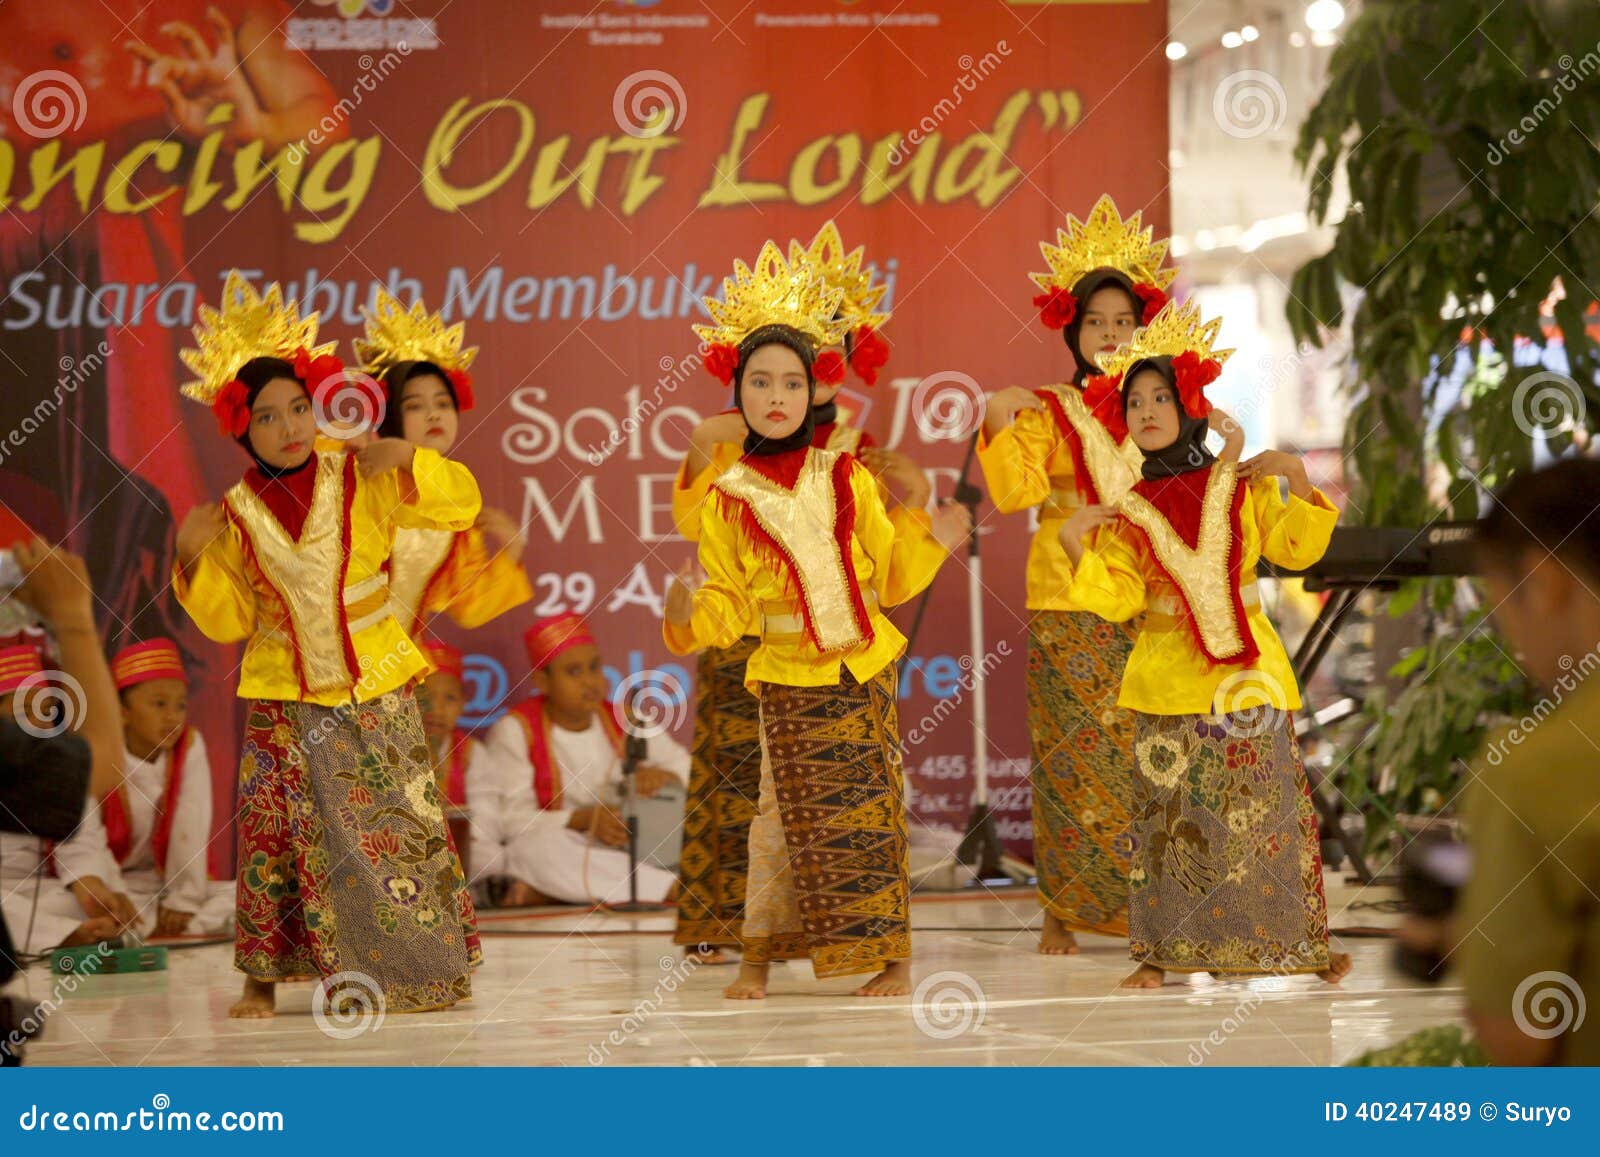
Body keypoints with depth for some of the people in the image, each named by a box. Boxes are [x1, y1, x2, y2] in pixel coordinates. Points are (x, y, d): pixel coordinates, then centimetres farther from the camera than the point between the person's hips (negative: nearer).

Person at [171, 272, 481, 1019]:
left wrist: (405, 461, -21)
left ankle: (422, 968, 10)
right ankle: (263, 978, 8)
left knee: (398, 821, 0)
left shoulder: (359, 483, -1)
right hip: (283, 699, 1)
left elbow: (461, 505, -5)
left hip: (373, 691, -1)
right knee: (276, 832, -1)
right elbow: (228, 620, 8)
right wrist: (195, 559, -8)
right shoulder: (237, 515, 2)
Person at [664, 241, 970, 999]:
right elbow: (729, 603, -1)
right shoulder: (728, 498, 2)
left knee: (870, 808, -2)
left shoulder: (846, 479, 5)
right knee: (794, 811, -1)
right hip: (785, 676, -1)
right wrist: (690, 618, -21)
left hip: (863, 666, 1)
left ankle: (891, 957, 3)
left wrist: (931, 545, -9)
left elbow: (886, 575, 8)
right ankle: (758, 956, 9)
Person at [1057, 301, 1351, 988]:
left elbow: (1296, 548, 0)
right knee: (1166, 810, 0)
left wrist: (1296, 480, -10)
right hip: (1168, 673, 1)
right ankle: (1162, 950, 6)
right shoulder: (1130, 510, 7)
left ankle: (1302, 941, 9)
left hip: (1246, 673, -1)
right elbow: (1119, 596, -1)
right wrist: (1074, 544, -11)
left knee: (1269, 803, 0)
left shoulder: (1240, 487, 5)